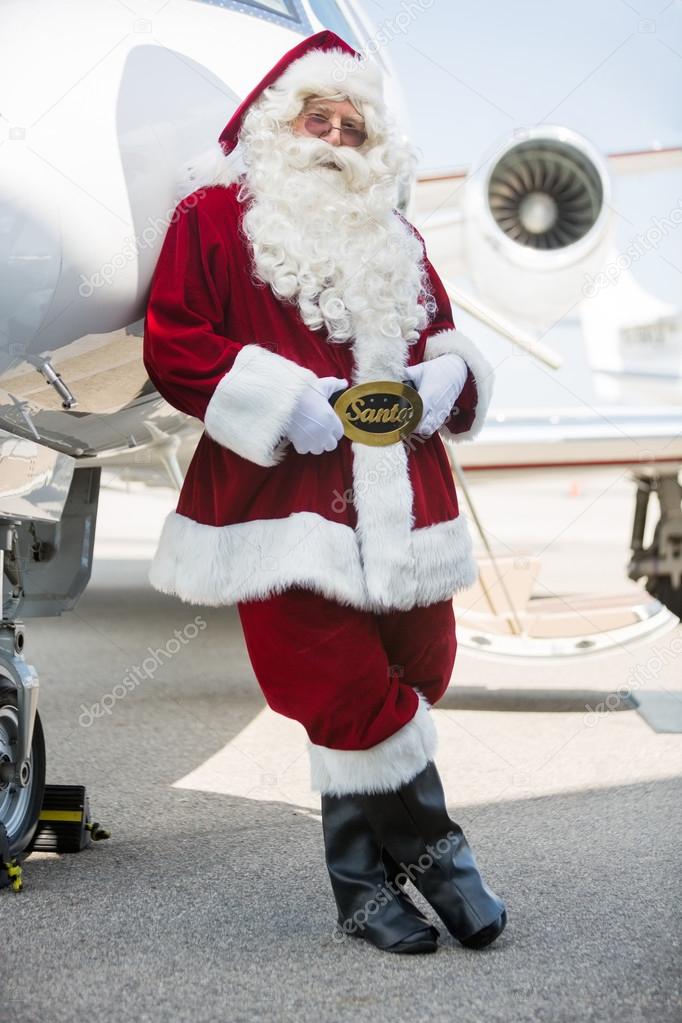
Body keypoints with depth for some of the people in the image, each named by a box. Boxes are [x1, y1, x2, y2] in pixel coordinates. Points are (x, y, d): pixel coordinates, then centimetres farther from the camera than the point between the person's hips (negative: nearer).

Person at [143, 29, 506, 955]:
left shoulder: (395, 240, 22)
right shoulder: (215, 217, 5)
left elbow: (448, 339, 26)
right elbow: (172, 346, -3)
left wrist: (442, 378, 1)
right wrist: (282, 400, -14)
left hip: (399, 501, 6)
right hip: (289, 502, -5)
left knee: (414, 677, 5)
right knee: (348, 691, -9)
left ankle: (365, 878, 19)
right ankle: (431, 846, 12)